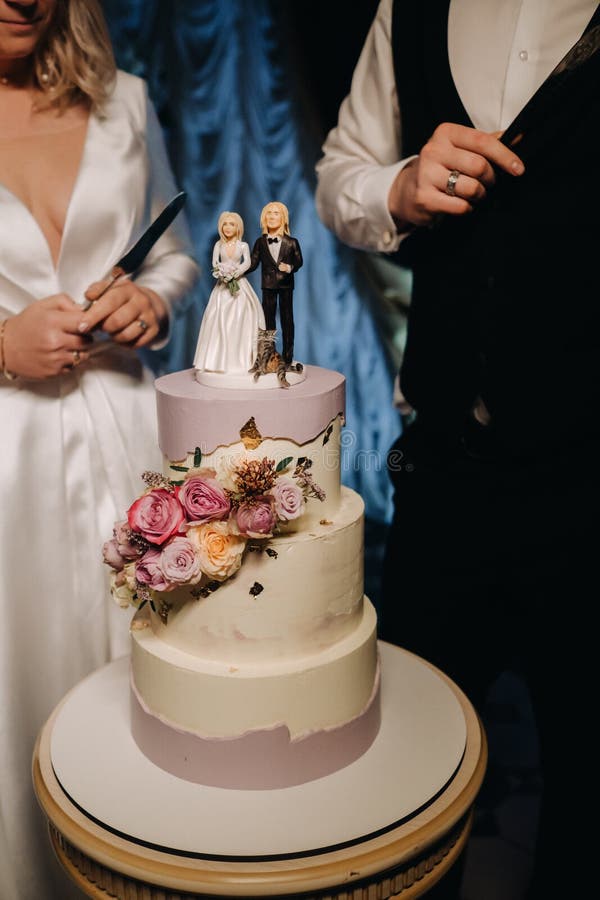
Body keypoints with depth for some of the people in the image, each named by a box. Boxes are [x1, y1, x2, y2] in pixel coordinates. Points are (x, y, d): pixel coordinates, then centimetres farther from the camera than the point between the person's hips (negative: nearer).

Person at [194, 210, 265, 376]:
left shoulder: (243, 245, 3)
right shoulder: (219, 245, 7)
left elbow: (247, 263, -10)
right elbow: (215, 263, -3)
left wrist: (234, 273, -21)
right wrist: (224, 273, -20)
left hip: (239, 285, -2)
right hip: (223, 286, 2)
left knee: (239, 321, -7)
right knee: (219, 320, -4)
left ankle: (239, 359, -3)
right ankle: (219, 359, 0)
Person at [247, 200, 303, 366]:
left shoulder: (291, 242, -3)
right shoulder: (260, 242, 2)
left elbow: (298, 261, 0)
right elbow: (253, 263, 1)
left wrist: (290, 267, -20)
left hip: (286, 284, -1)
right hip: (268, 285, 2)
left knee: (287, 319, 4)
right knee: (268, 318, 7)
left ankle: (287, 356, 12)